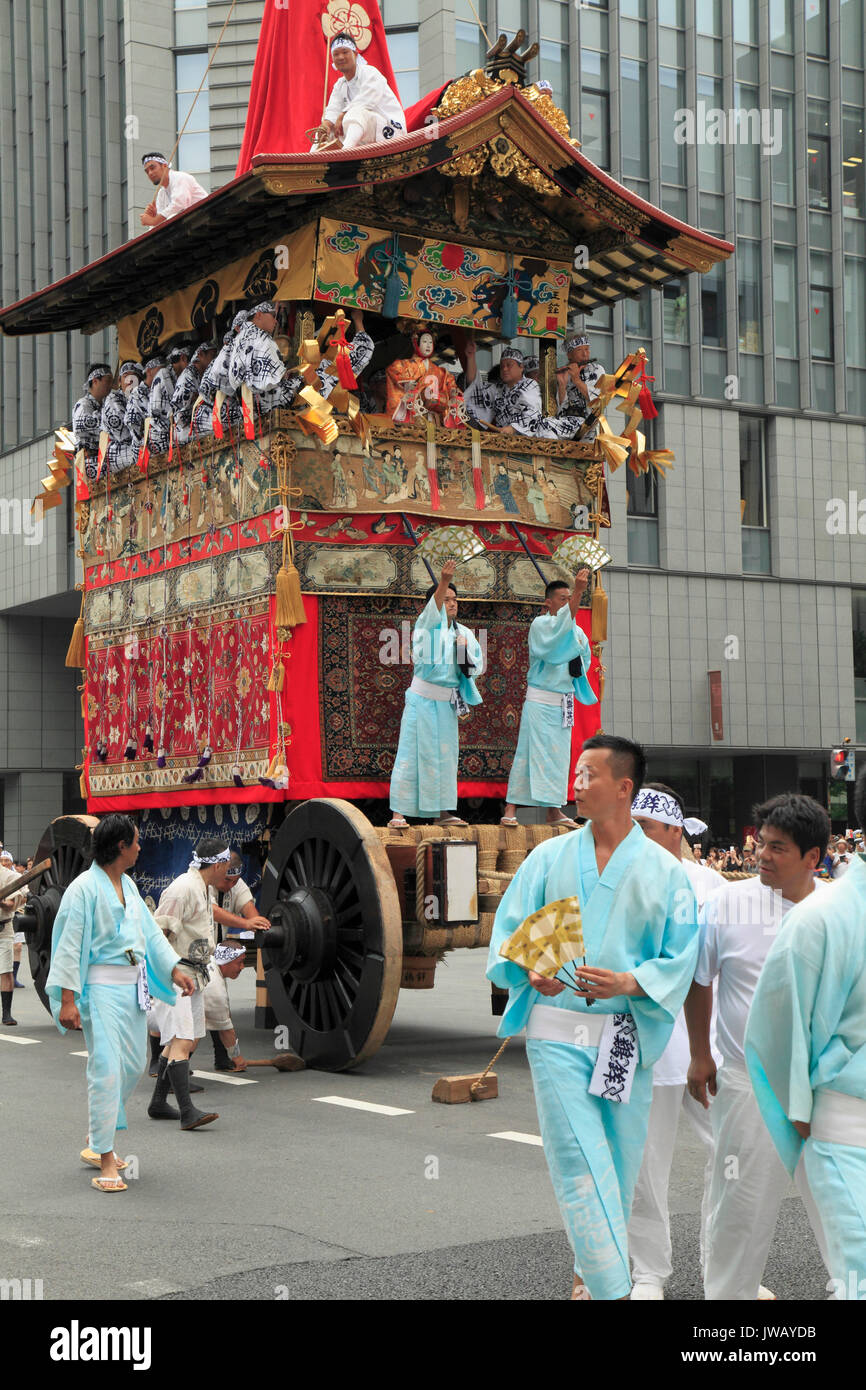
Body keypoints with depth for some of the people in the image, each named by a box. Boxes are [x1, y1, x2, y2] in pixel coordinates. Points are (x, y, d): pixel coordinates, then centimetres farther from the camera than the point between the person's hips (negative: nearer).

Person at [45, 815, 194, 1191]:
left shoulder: (127, 885, 12)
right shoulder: (85, 888, -13)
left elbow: (150, 931, 18)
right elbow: (70, 945, -14)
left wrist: (174, 969, 10)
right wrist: (67, 999, -18)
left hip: (132, 985, 8)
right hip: (101, 987, -8)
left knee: (132, 1065, 12)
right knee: (107, 1069, -9)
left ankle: (97, 1140, 27)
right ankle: (104, 1159, -2)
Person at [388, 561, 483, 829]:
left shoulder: (464, 633, 12)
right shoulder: (427, 625, -4)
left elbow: (477, 666, 15)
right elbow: (433, 610, -27)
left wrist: (465, 650, -5)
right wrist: (444, 581, -42)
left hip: (447, 702, 5)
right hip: (423, 698, -5)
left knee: (445, 754, 7)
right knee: (412, 752, -7)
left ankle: (444, 811, 12)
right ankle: (399, 812, -7)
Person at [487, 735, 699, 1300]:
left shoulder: (664, 870, 2)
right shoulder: (549, 858, 6)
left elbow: (681, 957, -1)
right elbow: (509, 931, 7)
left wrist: (628, 983, -17)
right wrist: (530, 972, -13)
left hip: (630, 1036, 1)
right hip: (557, 1032, 0)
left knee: (619, 1162, 9)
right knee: (579, 1162, -10)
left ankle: (593, 1272, 29)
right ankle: (611, 1288, -8)